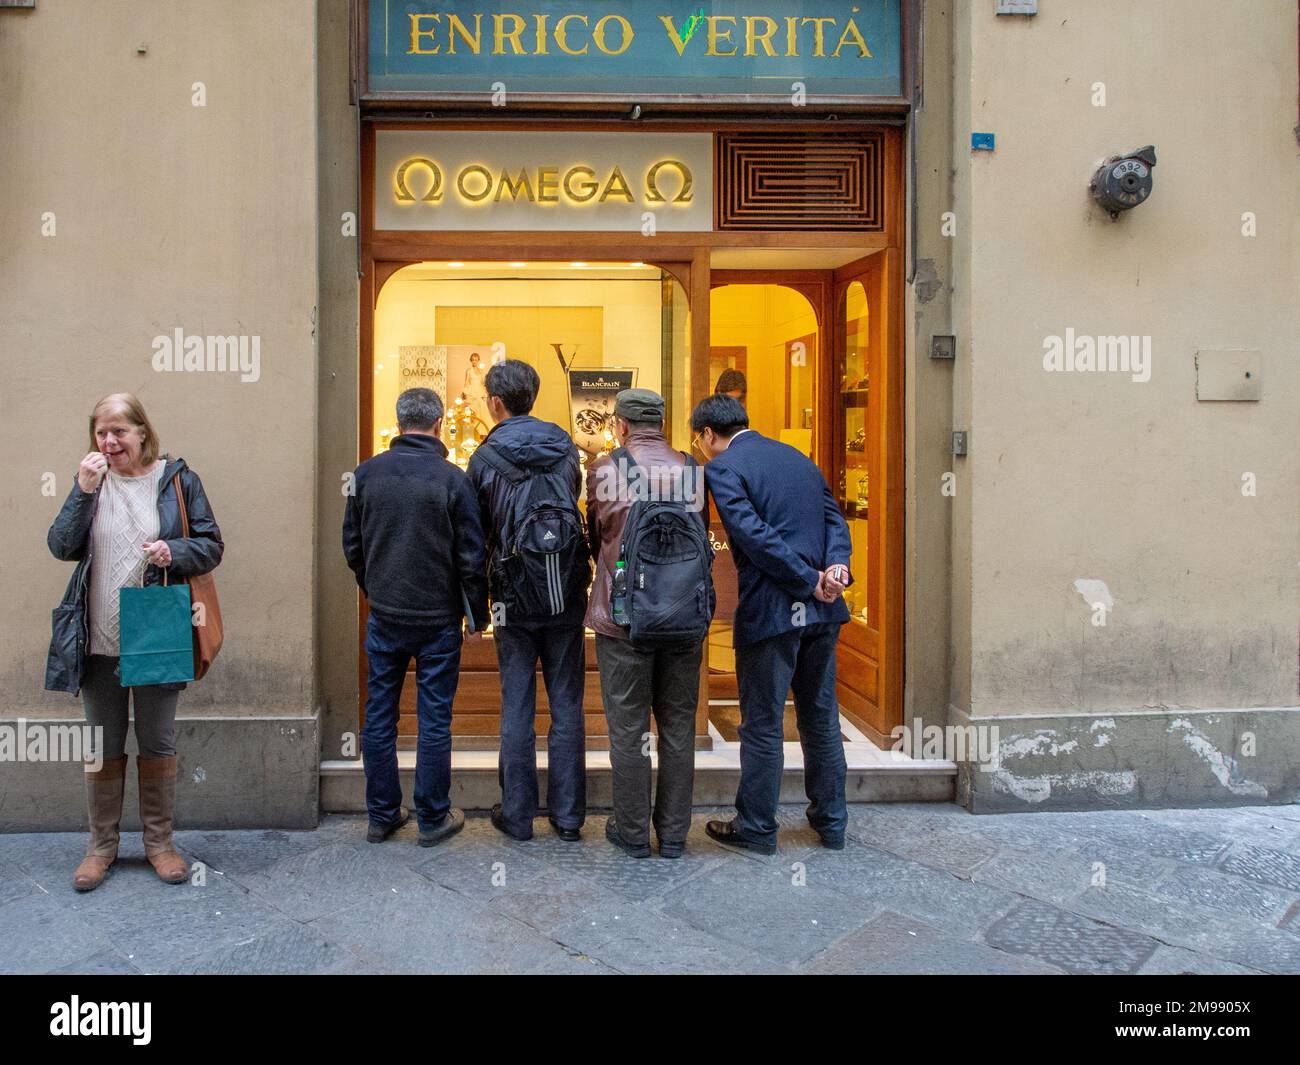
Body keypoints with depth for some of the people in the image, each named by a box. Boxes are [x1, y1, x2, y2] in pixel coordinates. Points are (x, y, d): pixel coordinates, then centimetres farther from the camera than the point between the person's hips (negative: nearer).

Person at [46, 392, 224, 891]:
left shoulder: (176, 478, -2)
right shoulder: (92, 480, 4)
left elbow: (211, 546, -2)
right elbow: (61, 547, -4)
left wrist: (174, 551, -22)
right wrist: (83, 490, -15)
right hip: (98, 640, 2)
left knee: (158, 744, 10)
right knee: (103, 747, 14)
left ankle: (159, 841, 26)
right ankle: (101, 845, 29)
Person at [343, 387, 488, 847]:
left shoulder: (367, 473, -1)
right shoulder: (452, 478, -11)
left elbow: (352, 546, 8)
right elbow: (471, 557, -9)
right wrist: (477, 615, 3)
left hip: (383, 616, 3)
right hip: (438, 619, -3)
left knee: (379, 716, 13)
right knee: (434, 720, 6)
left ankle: (382, 816, 23)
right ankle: (433, 818, 16)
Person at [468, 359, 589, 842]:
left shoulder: (485, 458, -5)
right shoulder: (565, 448, 3)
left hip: (514, 598, -2)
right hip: (567, 596, 2)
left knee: (517, 707, 8)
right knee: (566, 706, 9)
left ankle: (517, 814, 17)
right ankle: (568, 815, 16)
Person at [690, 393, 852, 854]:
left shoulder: (721, 468, -6)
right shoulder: (798, 457, 15)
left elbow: (754, 535, -17)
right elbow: (834, 518, 7)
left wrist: (810, 581, -13)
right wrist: (835, 566, -8)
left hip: (769, 611, -7)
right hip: (821, 610, 7)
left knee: (762, 725, 6)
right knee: (821, 718, 17)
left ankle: (757, 828, 19)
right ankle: (831, 820, 30)